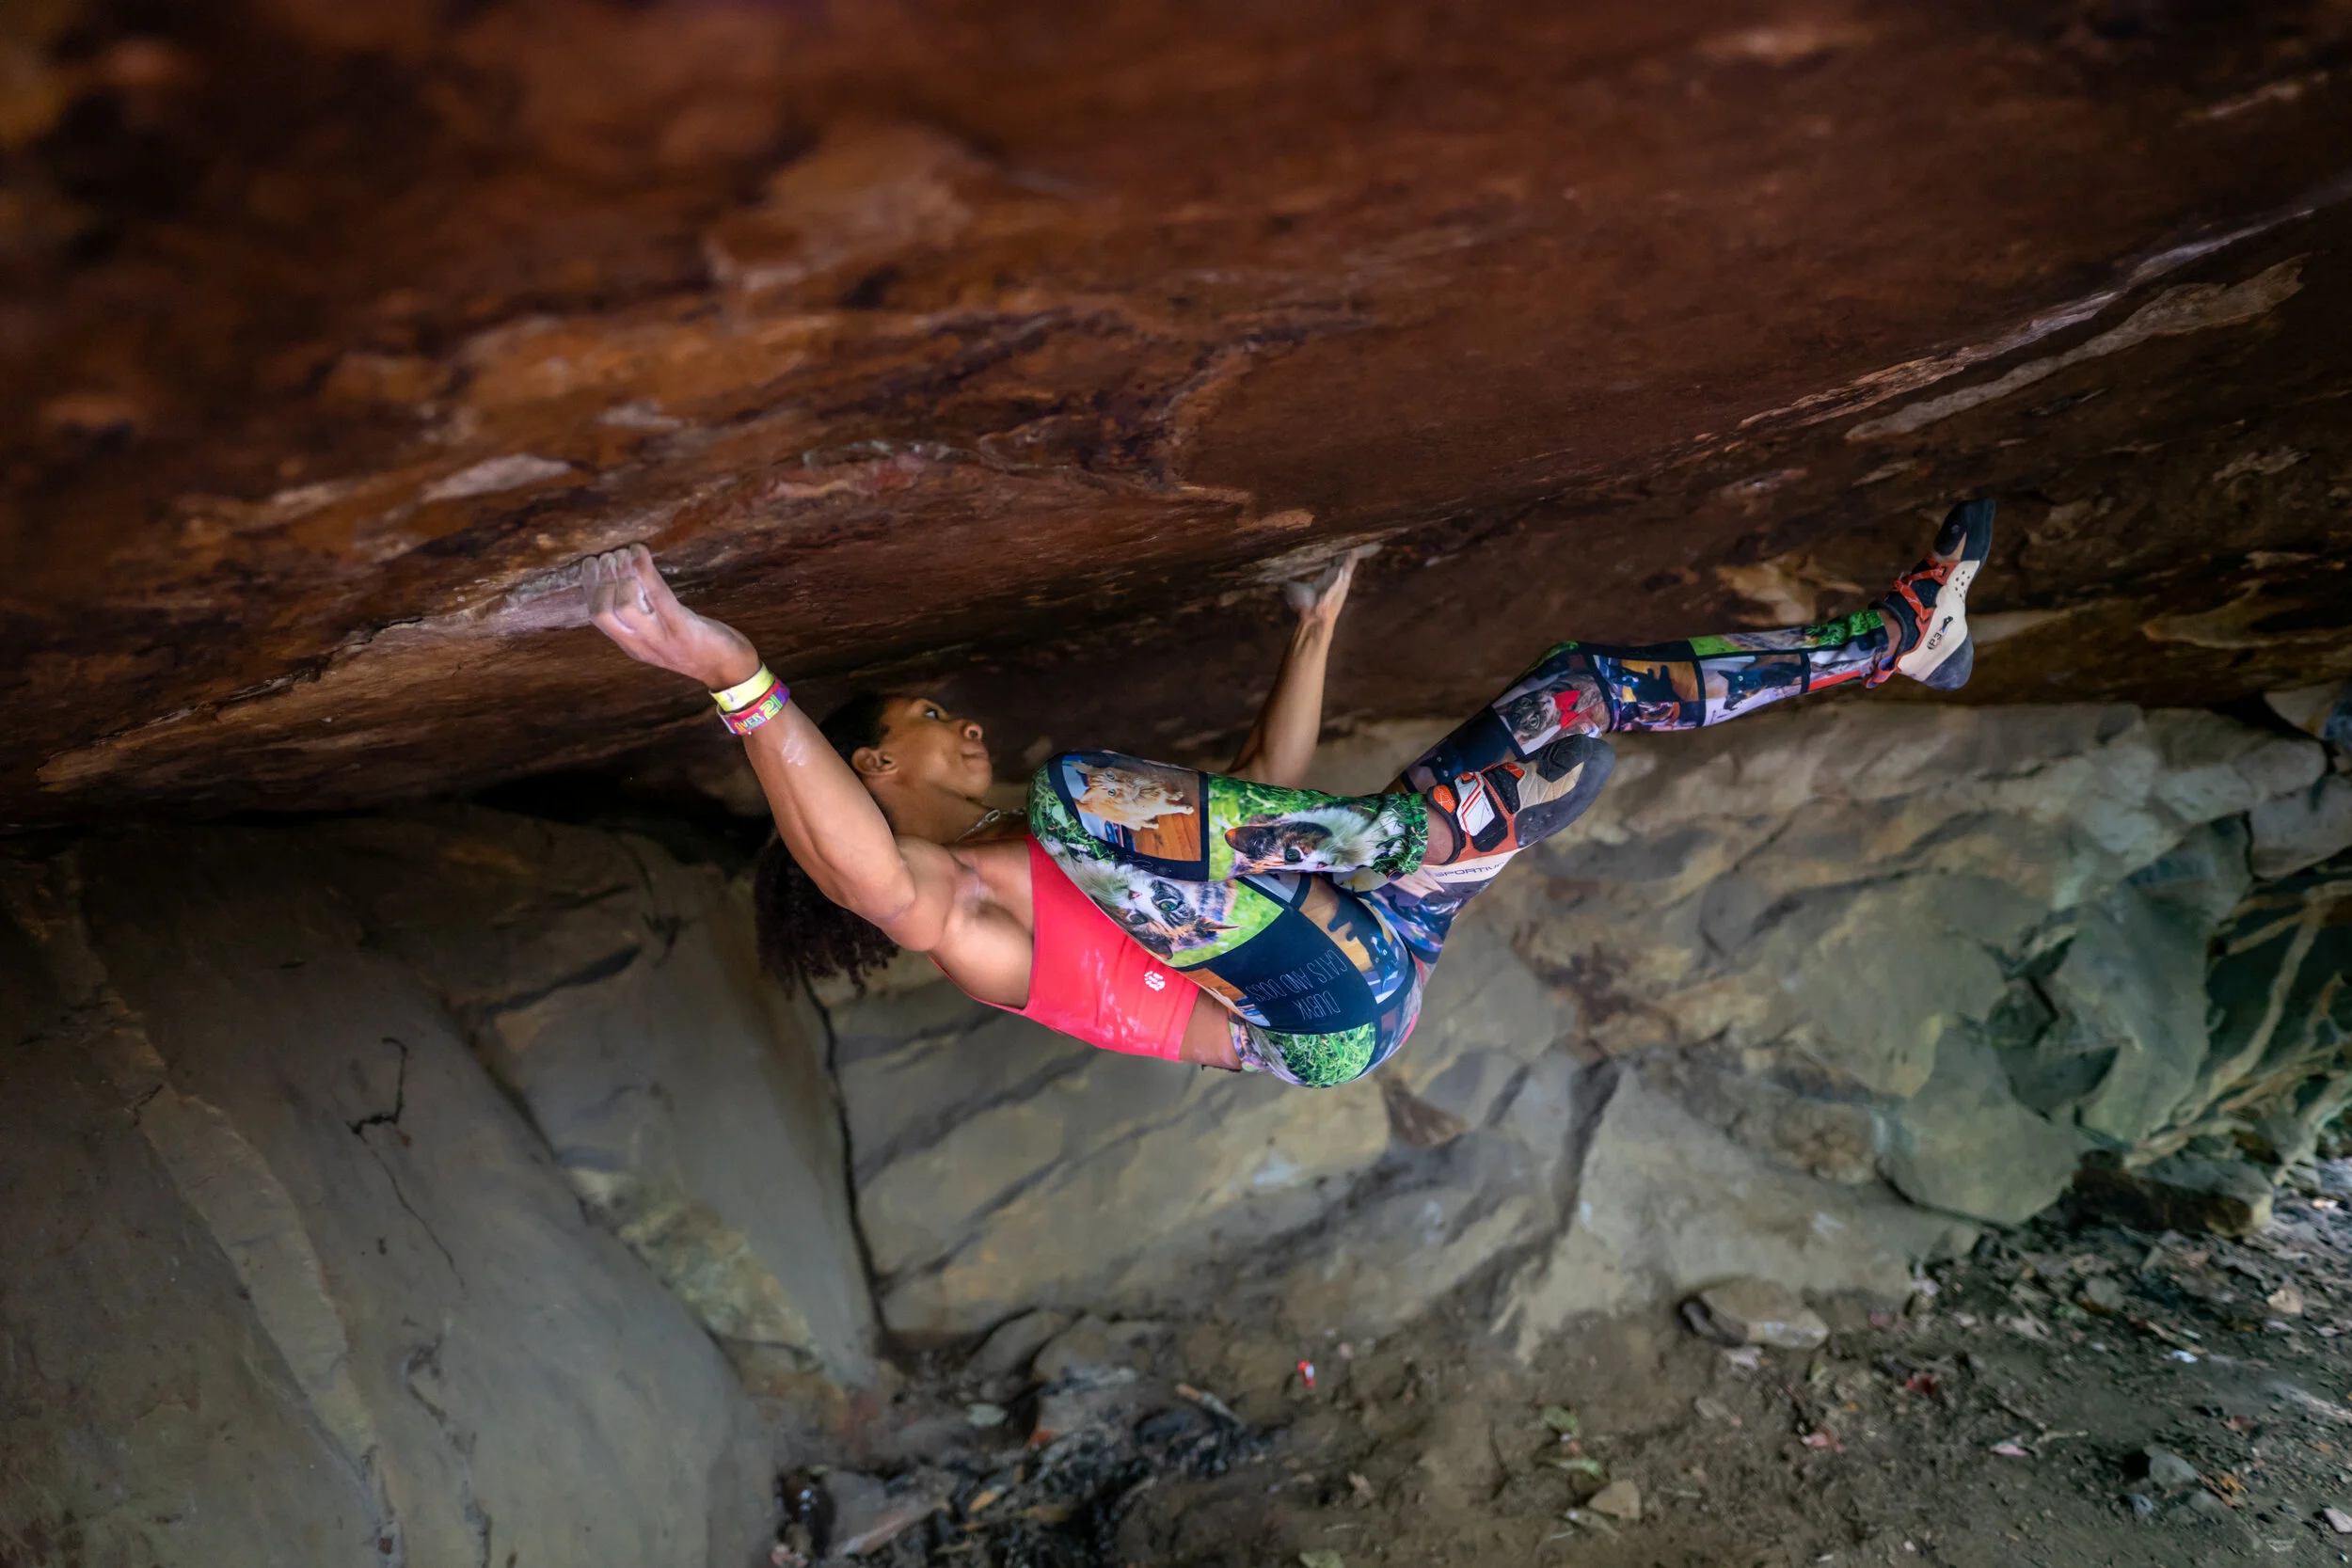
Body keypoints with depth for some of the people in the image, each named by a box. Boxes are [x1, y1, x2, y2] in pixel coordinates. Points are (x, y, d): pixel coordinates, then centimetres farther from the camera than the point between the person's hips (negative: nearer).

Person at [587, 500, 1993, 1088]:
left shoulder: (1043, 867, 26)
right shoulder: (952, 903, -3)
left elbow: (1268, 790, 33)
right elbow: (868, 875, -30)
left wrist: (1317, 629, 32)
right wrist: (737, 676, -45)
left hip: (1368, 956, 9)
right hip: (1329, 1004, -9)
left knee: (1585, 682, 13)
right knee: (1071, 794, -30)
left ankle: (1893, 637, 21)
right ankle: (1426, 829, -21)